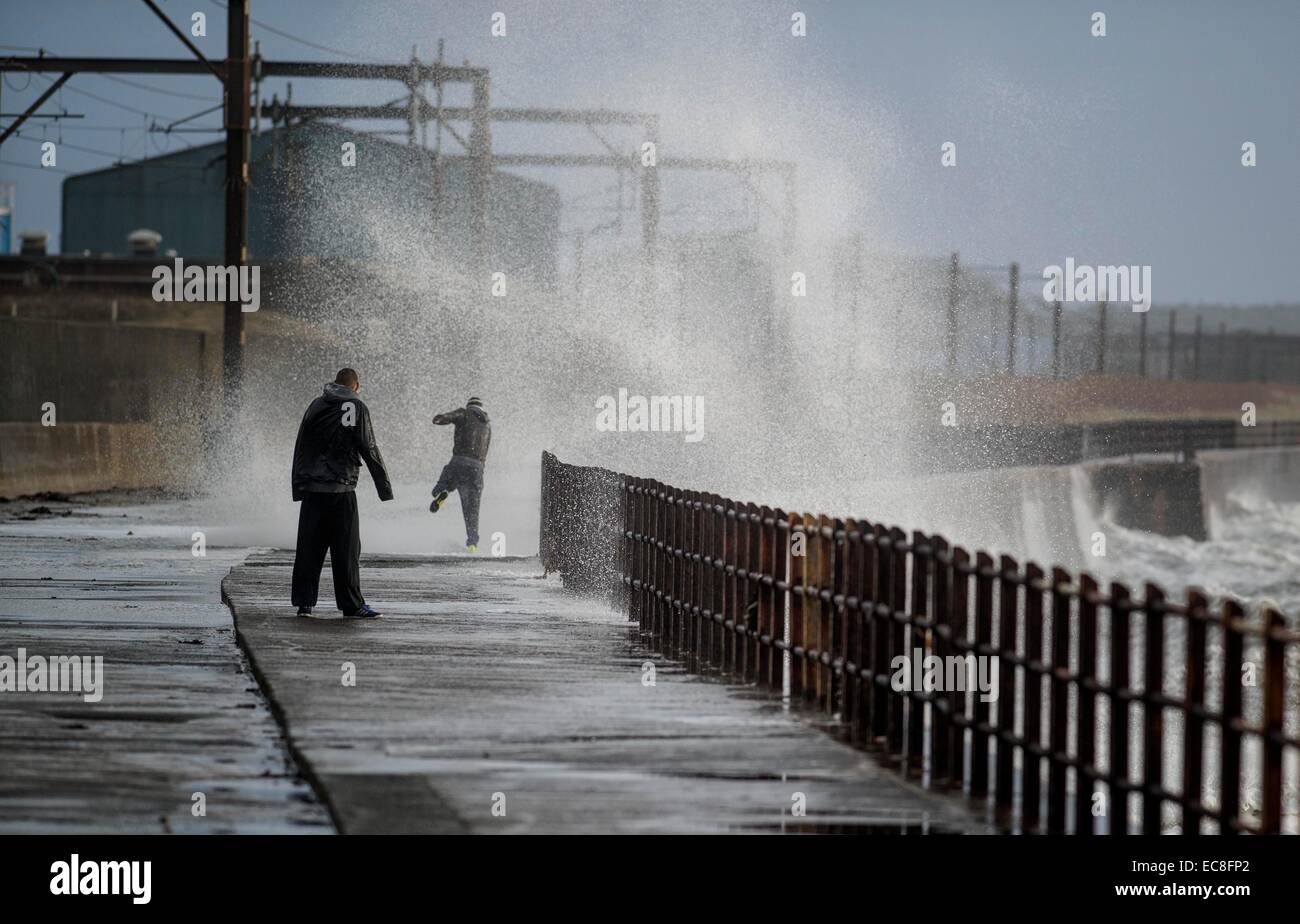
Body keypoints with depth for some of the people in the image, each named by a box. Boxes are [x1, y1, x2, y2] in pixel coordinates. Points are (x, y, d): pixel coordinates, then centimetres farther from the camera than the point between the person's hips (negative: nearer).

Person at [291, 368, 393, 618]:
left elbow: (300, 449, 11)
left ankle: (304, 602, 4)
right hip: (341, 489, -4)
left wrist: (298, 488, 14)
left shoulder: (316, 406, 11)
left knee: (309, 549, 6)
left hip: (312, 489, 4)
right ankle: (351, 604, -1)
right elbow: (369, 450, -5)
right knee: (347, 550, -1)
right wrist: (385, 486, 0)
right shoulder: (357, 408, -2)